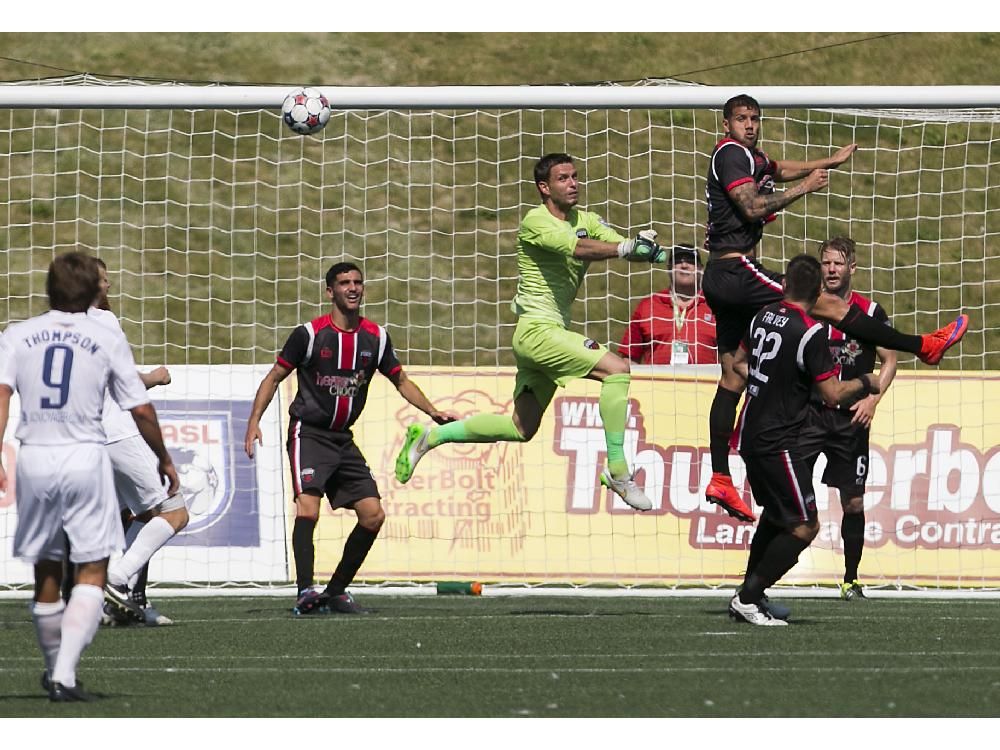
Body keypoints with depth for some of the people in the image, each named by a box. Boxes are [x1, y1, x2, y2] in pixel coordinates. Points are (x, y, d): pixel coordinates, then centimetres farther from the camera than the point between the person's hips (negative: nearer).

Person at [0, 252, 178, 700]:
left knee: (46, 573, 15)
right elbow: (142, 412, 2)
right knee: (91, 573, 1)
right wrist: (163, 458, 17)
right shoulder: (108, 340, 1)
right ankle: (65, 674, -15)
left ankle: (55, 670, 31)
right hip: (85, 459, -2)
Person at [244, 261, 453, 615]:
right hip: (309, 435, -6)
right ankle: (306, 592, -28)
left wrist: (433, 412, 6)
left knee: (373, 515, 0)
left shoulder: (376, 337, 5)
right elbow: (274, 377, -2)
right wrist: (254, 421, -13)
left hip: (343, 440, 6)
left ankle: (336, 591, 12)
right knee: (307, 508, -25)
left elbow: (401, 381, 18)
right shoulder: (310, 333, -8)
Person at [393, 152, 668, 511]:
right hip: (536, 329, -9)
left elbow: (619, 244, -3)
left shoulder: (586, 220, 11)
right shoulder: (535, 221, -12)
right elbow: (579, 249, -28)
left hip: (554, 331, 9)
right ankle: (617, 470, -16)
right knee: (616, 368, -20)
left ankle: (431, 435, 26)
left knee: (521, 428, 13)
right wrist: (627, 247, -37)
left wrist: (645, 248, -23)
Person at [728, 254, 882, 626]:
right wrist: (865, 383, 2)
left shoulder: (763, 316, 5)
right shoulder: (809, 333, -18)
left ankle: (749, 598, 25)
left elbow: (739, 362, 22)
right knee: (805, 526, -3)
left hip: (751, 437, 9)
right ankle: (747, 598, -7)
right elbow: (833, 394, -16)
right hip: (778, 442, -9)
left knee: (775, 516, 24)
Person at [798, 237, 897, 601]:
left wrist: (872, 399, -8)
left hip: (851, 419, 0)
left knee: (854, 502, 4)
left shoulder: (870, 312, 1)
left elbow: (889, 360, 6)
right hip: (808, 412, 0)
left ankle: (850, 580, 18)